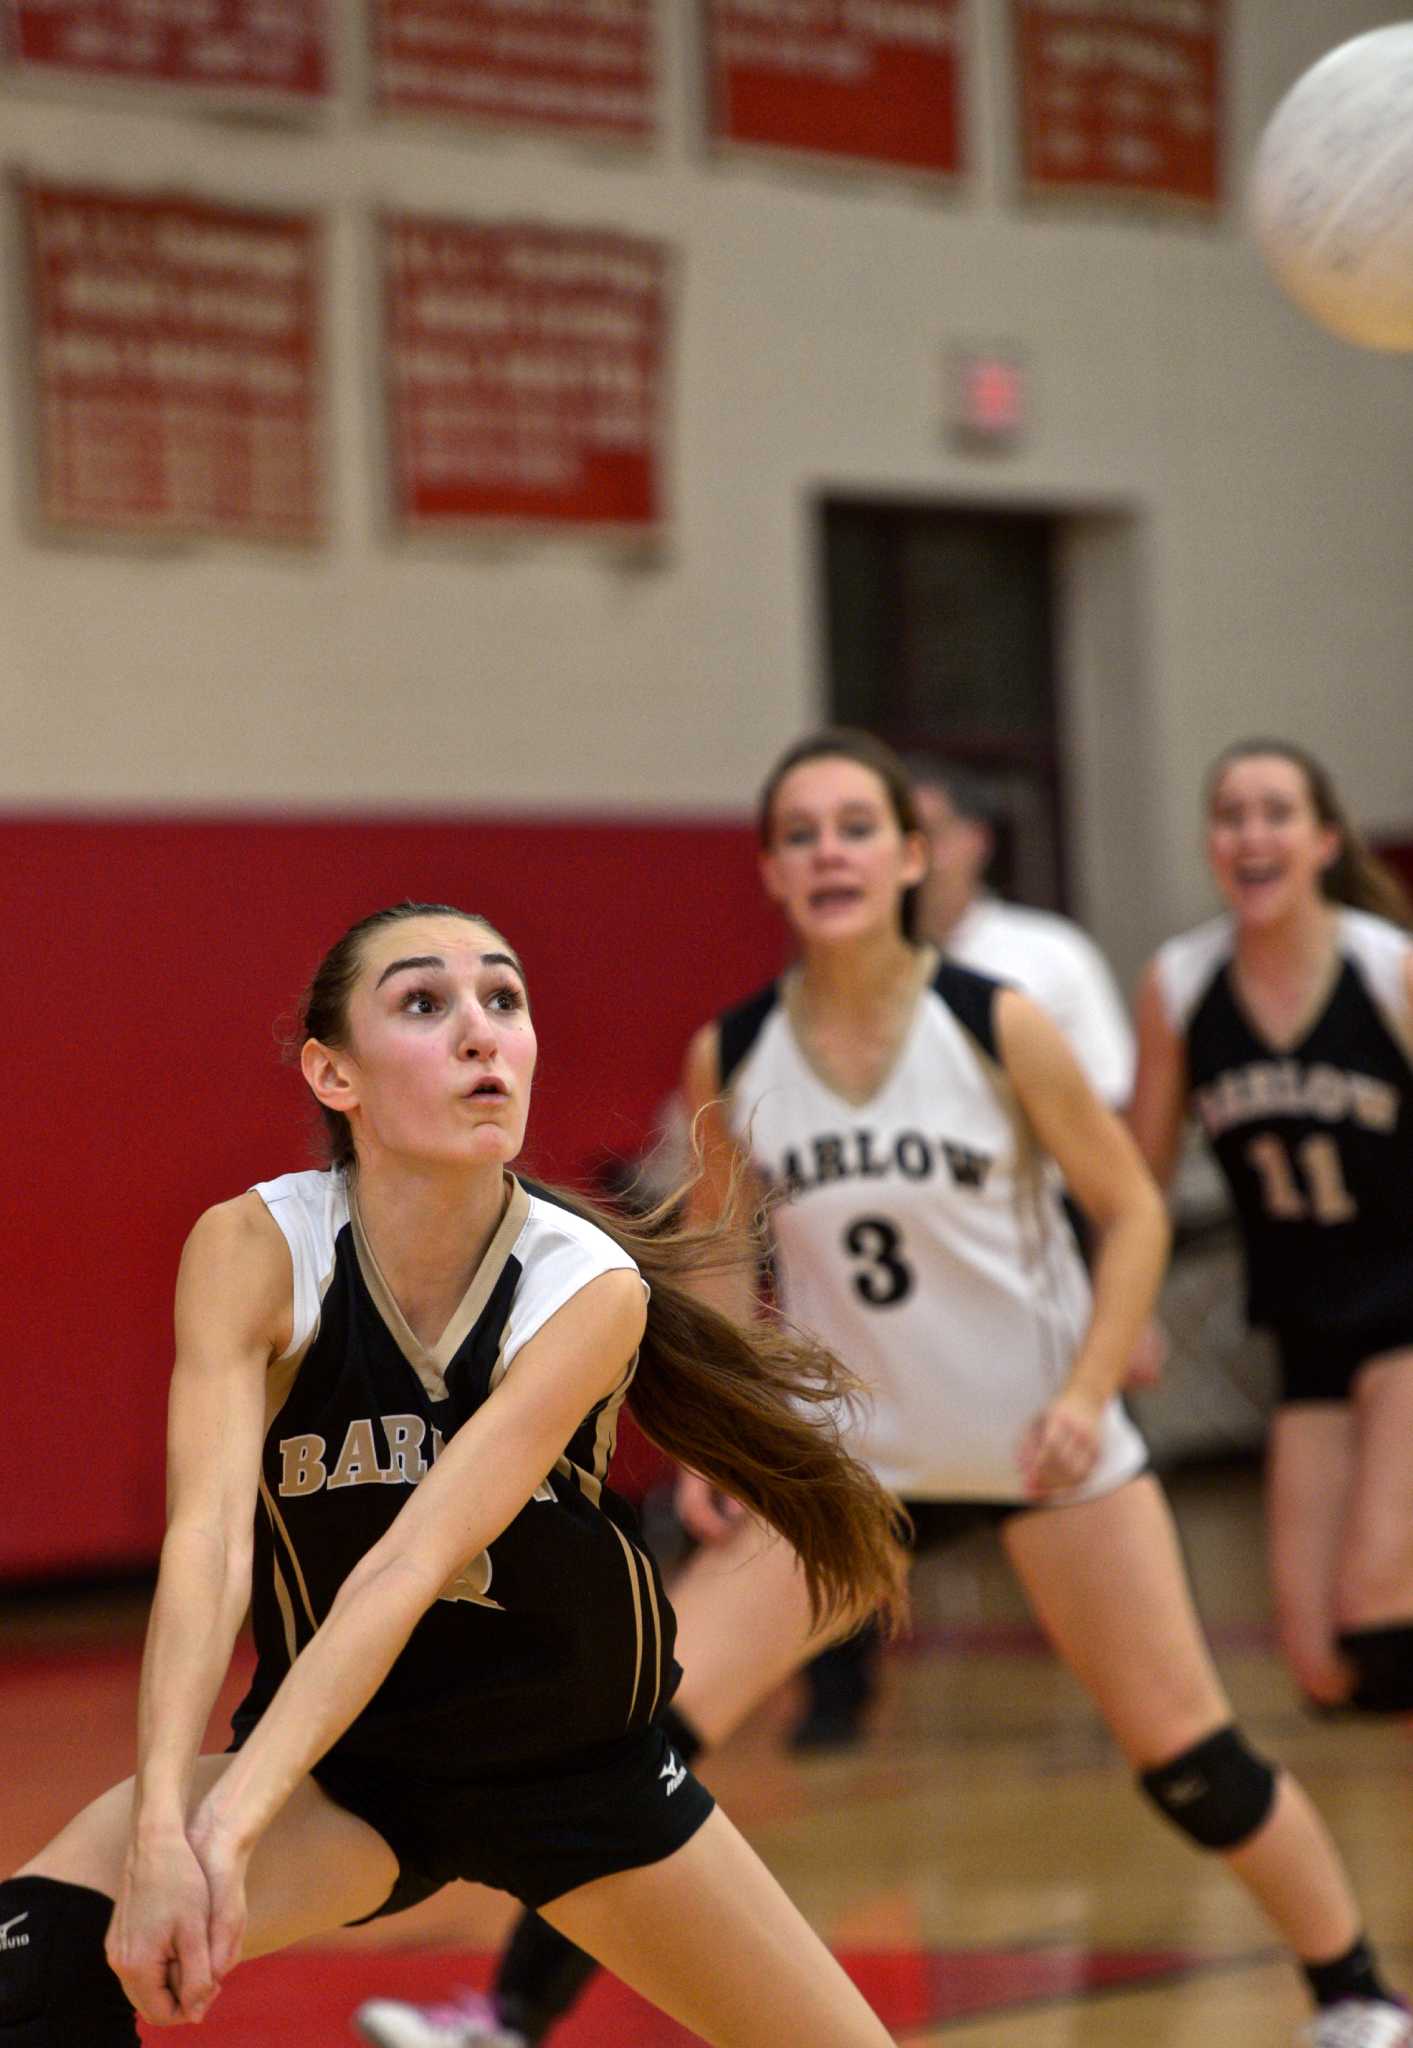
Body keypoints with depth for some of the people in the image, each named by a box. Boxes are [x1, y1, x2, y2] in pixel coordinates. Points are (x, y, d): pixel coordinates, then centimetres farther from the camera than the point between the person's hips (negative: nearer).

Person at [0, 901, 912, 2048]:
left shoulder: (593, 1290, -21)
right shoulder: (253, 1252, -19)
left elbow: (408, 1565, -31)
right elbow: (208, 1536, -31)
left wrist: (233, 1826, -42)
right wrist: (163, 1829, -46)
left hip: (580, 1767, 1)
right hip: (339, 1766, -1)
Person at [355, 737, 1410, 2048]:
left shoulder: (998, 1027, -13)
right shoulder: (730, 1057, -6)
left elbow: (1132, 1211, -4)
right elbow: (718, 1255, 7)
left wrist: (1088, 1392, -15)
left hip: (1038, 1439, -2)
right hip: (847, 1450, 2)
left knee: (1185, 1754, 2)